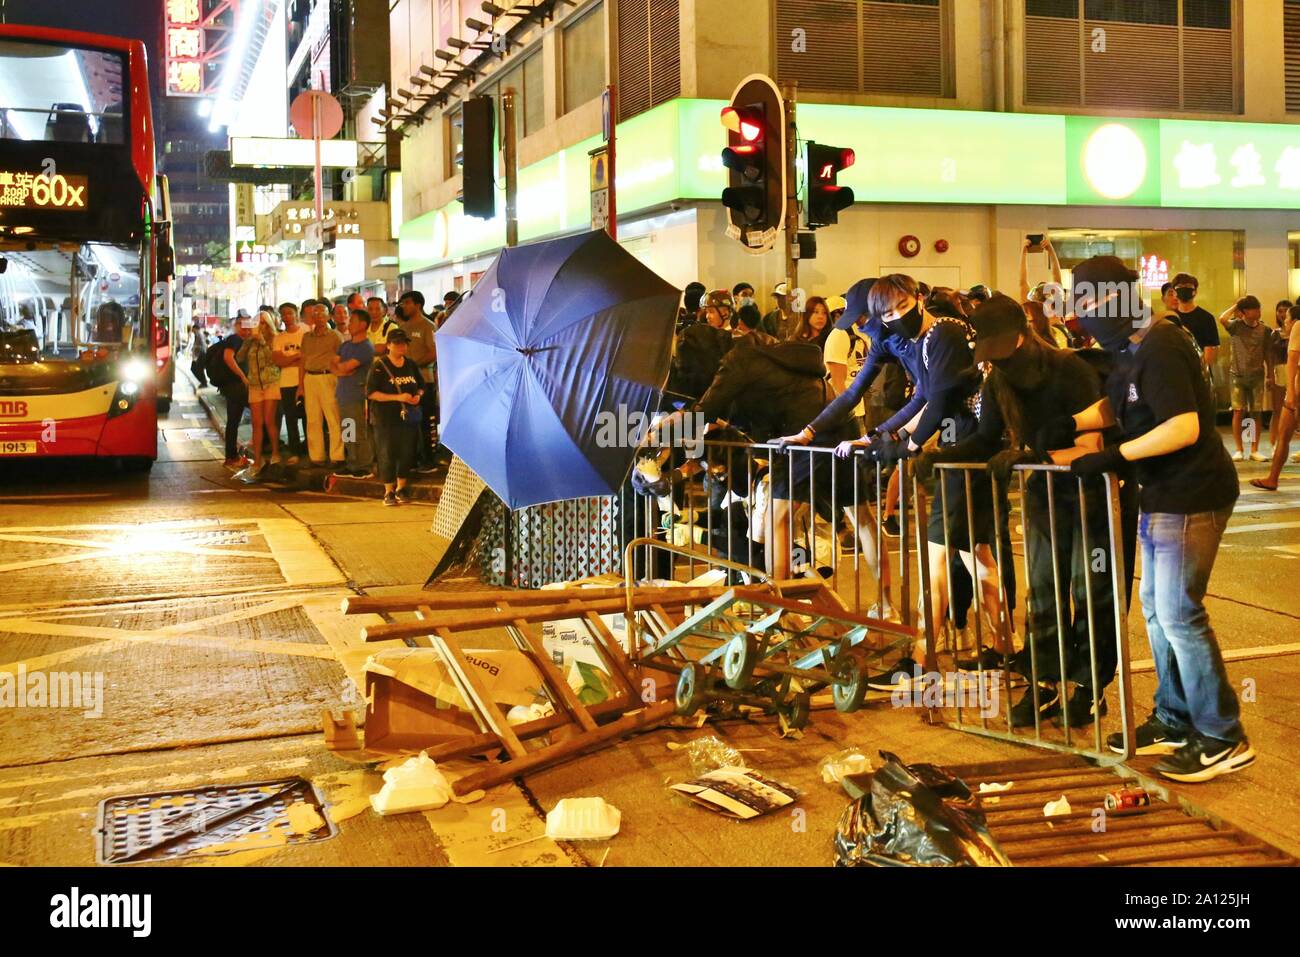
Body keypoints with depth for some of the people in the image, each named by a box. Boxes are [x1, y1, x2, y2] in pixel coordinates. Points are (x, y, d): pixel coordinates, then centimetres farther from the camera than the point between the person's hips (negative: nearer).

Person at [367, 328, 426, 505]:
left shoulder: (411, 365, 9)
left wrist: (418, 395, -3)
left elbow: (421, 386, 21)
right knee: (387, 454, -1)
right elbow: (371, 393, -12)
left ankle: (401, 489, 22)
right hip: (386, 419, -4)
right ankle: (389, 492, 10)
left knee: (407, 454, 7)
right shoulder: (379, 366, -7)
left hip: (409, 417, 4)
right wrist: (397, 397, -18)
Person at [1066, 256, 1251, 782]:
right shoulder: (1135, 351, 11)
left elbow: (1184, 428, -28)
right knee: (1156, 608, 16)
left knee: (1179, 614, -6)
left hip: (1191, 499, -10)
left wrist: (1114, 457, -25)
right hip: (1163, 496, 11)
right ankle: (1174, 721, 27)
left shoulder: (1159, 351, -21)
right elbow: (1110, 407, 21)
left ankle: (1223, 739, 4)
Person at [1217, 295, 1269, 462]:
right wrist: (1235, 305, -12)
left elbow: (1266, 354, 8)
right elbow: (1222, 319, -26)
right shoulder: (1236, 325, -4)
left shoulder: (1263, 330, 3)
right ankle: (1239, 449, 4)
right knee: (1238, 412, -4)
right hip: (1238, 375, -2)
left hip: (1257, 377, 2)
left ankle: (1254, 450, 11)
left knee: (1257, 413, 3)